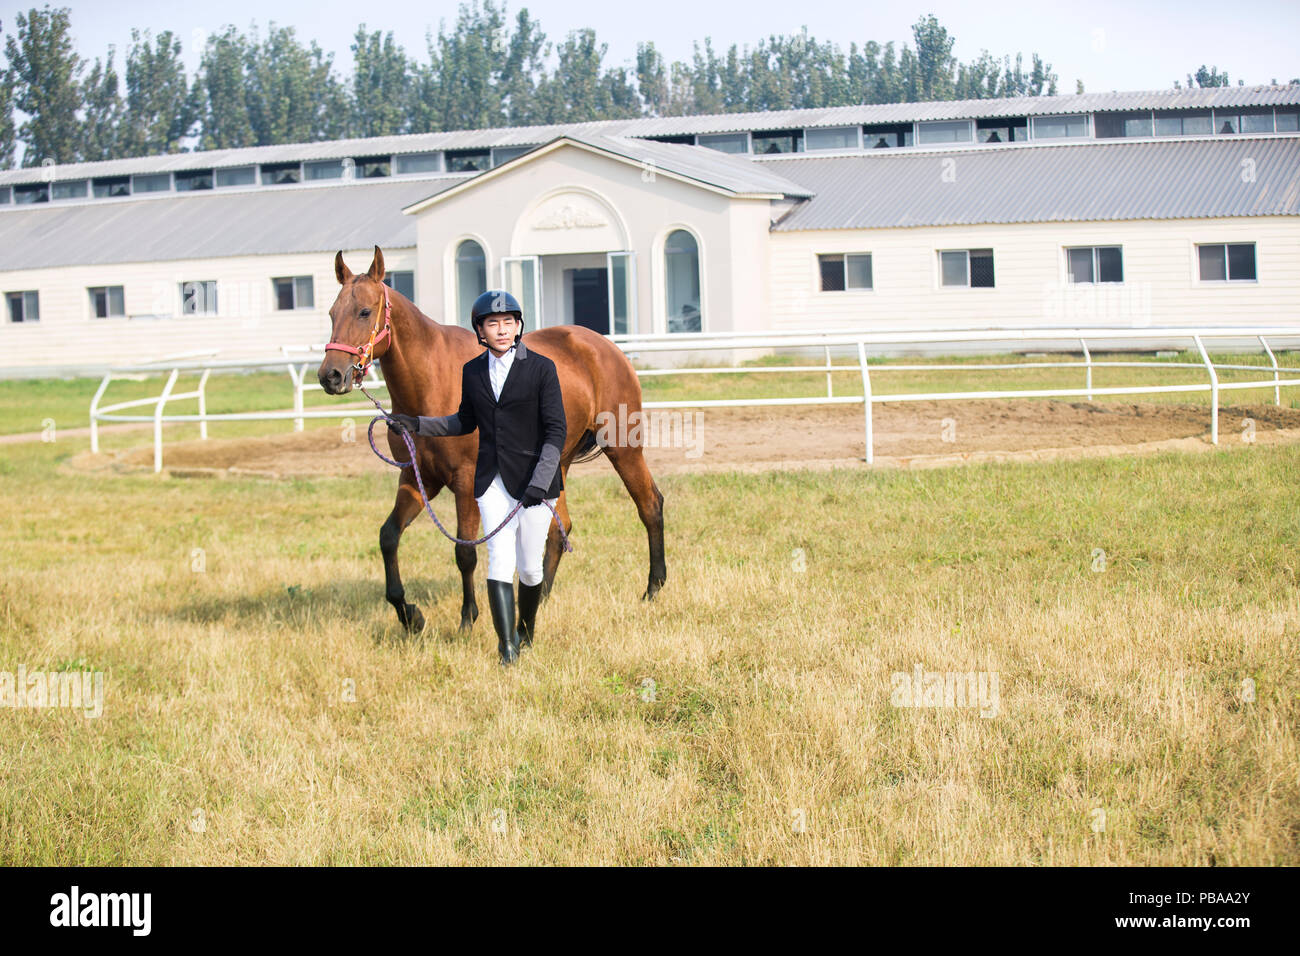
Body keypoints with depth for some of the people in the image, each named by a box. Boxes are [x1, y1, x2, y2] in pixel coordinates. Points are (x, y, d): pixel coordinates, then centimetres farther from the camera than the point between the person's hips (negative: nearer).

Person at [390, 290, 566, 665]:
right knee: (499, 557, -11)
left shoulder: (541, 368, -7)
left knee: (529, 567, 5)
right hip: (492, 481, 2)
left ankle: (526, 629, 33)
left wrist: (539, 482, -20)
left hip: (533, 479, -2)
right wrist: (418, 424, 7)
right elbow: (465, 422, 20)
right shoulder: (472, 371, 5)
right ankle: (507, 649, -14)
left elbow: (556, 431, -9)